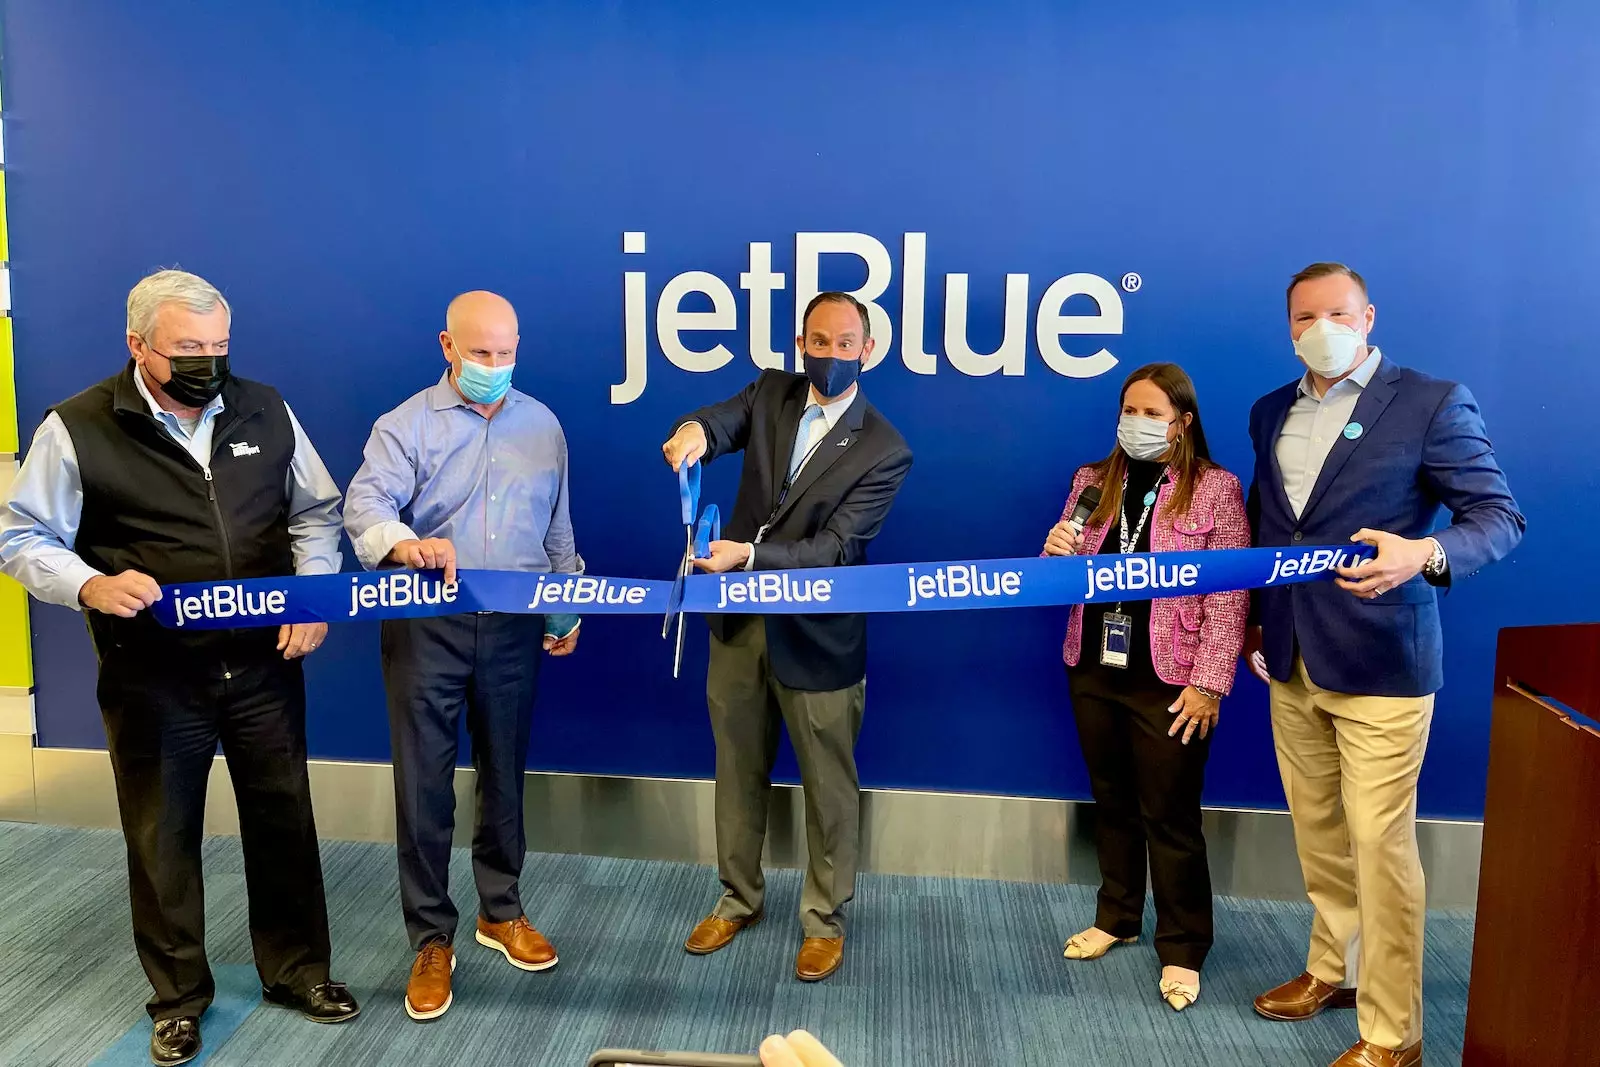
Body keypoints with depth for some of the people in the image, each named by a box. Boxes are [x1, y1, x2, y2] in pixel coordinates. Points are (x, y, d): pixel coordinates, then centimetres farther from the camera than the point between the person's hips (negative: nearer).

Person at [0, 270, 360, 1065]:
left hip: (264, 665, 2)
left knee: (283, 819, 12)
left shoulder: (264, 411, 2)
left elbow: (316, 511, 8)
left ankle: (297, 969, 31)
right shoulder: (77, 429, -7)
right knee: (162, 836, 12)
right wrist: (90, 587, -22)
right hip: (152, 679, -2)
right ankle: (177, 996, 30)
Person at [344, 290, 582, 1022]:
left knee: (504, 776, 14)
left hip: (516, 627, 3)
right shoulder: (406, 425, -3)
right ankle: (431, 940, 18)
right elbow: (365, 505, -19)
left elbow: (557, 529, 14)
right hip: (428, 628, -2)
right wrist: (407, 544, -40)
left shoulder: (542, 426, 8)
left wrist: (568, 609, 13)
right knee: (424, 786, 3)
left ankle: (500, 912, 32)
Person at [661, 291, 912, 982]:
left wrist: (749, 554, -31)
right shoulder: (770, 394, 2)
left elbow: (838, 546, -18)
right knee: (738, 770, 18)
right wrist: (695, 429, -40)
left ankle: (824, 917, 31)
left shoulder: (884, 450, -11)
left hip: (817, 638, -4)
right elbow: (726, 421, -16)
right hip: (738, 622, 4)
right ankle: (739, 897, 38)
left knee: (828, 784, 10)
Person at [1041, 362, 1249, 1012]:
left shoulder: (1216, 489, -7)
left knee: (1171, 816, 4)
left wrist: (1208, 683, -14)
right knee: (1112, 801, 17)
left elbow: (1229, 598, -10)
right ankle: (1117, 916, 35)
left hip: (1169, 681, -4)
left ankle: (1182, 949, 20)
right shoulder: (1093, 481, 7)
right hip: (1093, 670, 5)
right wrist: (1056, 553, -12)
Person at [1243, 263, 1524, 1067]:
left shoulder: (1431, 403, -6)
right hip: (1291, 664, 6)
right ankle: (1333, 969, 35)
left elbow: (1500, 516, -8)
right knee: (1318, 836, 16)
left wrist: (1424, 555, -27)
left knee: (1379, 847, -2)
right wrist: (1251, 619, 15)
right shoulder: (1272, 413, 11)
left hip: (1379, 667, -5)